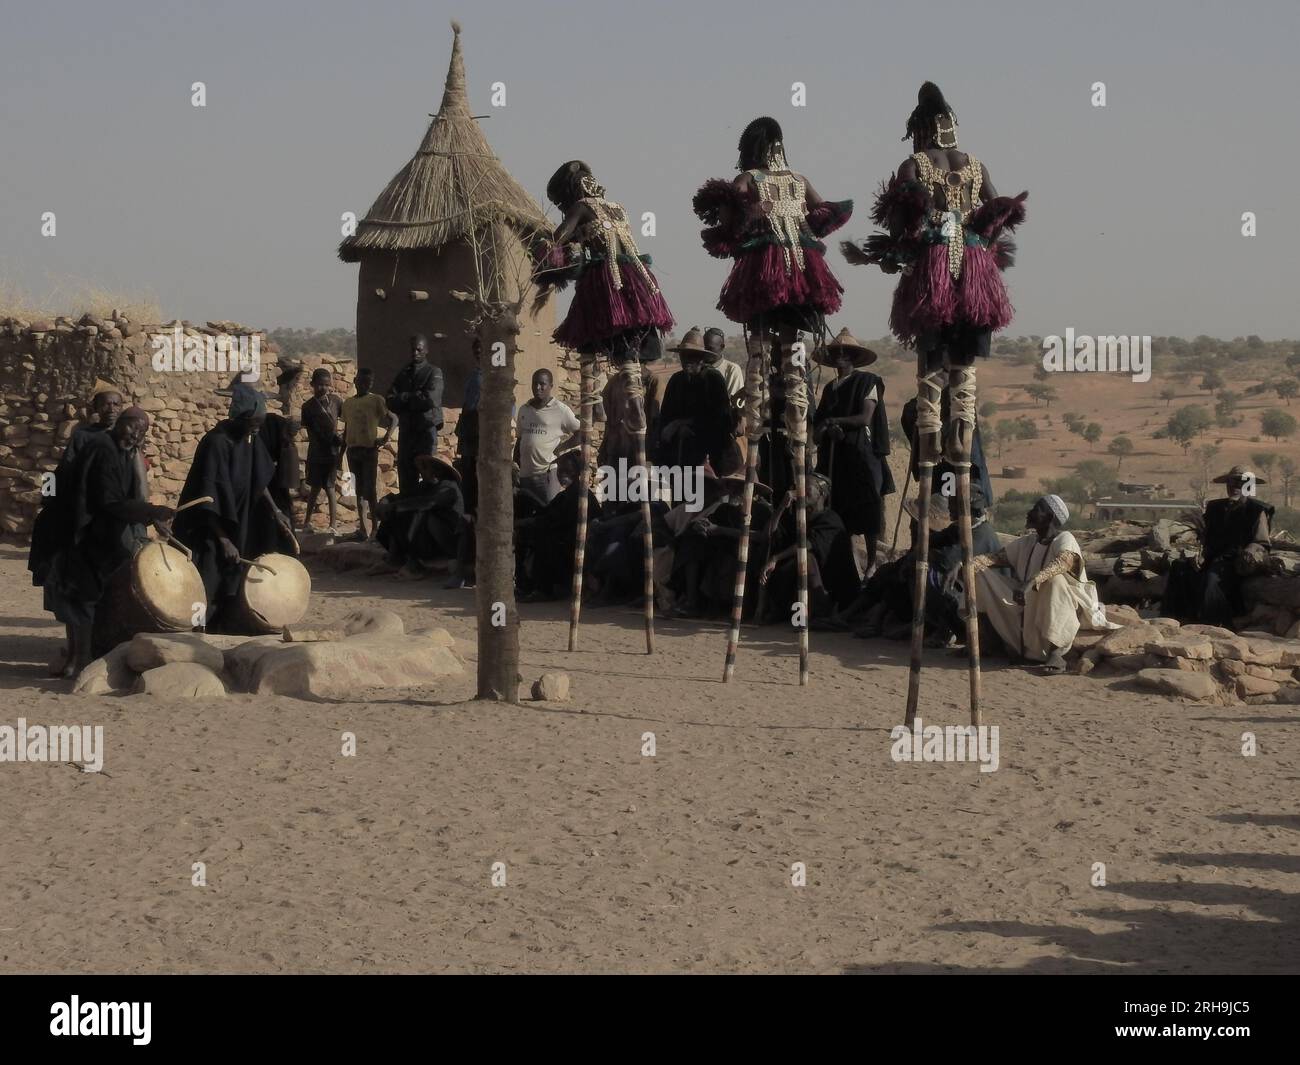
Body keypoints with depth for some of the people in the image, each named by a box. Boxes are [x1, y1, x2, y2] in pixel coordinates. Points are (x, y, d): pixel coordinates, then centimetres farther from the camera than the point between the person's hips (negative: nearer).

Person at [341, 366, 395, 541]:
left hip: (369, 449, -5)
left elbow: (393, 418, -4)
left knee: (371, 490, -7)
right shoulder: (348, 402, 12)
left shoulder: (376, 400, -3)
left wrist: (386, 438, -16)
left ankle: (375, 528, -5)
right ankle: (362, 528, 11)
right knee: (359, 489, 8)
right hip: (353, 449, 5)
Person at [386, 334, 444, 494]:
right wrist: (414, 397, -8)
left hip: (426, 428, -5)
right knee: (405, 476, 4)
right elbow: (390, 401, 6)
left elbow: (430, 399, -13)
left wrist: (404, 398, -3)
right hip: (406, 430, 5)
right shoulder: (403, 373, 16)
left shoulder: (434, 373, 2)